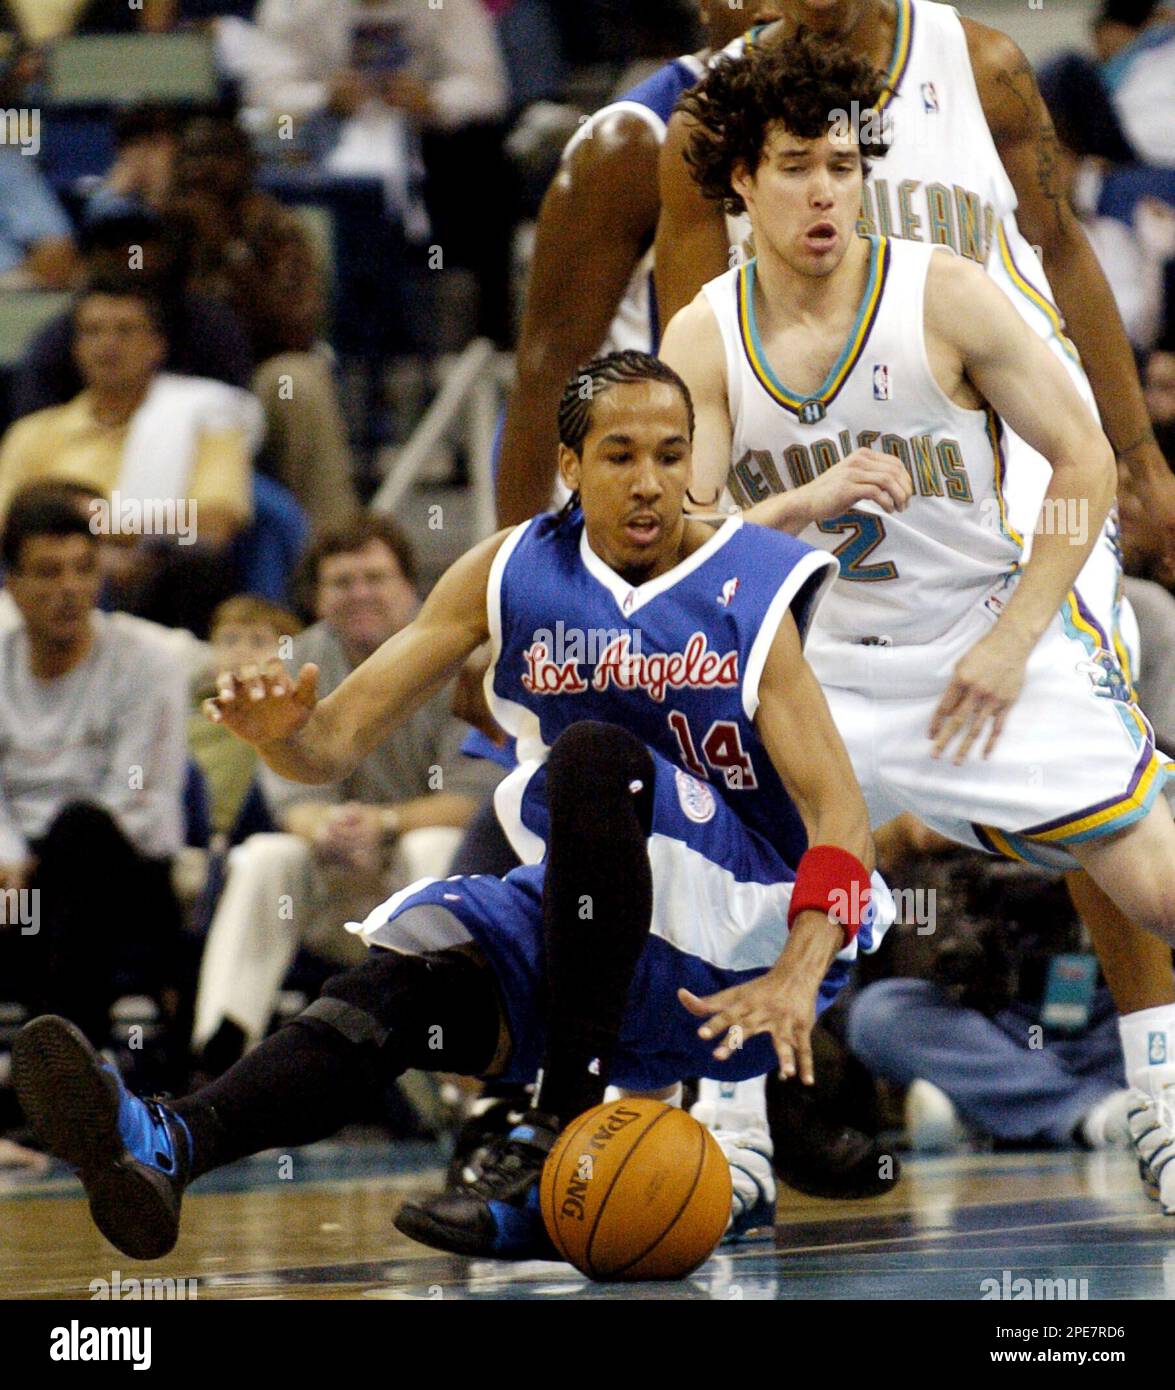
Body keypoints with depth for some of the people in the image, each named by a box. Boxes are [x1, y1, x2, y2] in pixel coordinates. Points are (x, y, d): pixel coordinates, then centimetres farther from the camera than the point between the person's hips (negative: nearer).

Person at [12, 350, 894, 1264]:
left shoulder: (750, 596, -7)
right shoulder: (515, 573, 3)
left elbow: (838, 810, -16)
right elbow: (340, 738, -1)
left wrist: (798, 977, -33)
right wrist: (282, 734, -27)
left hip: (750, 931, -4)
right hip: (587, 916, 4)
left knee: (594, 753, -30)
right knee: (405, 981, -25)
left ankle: (558, 1147, -32)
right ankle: (167, 1144, -53)